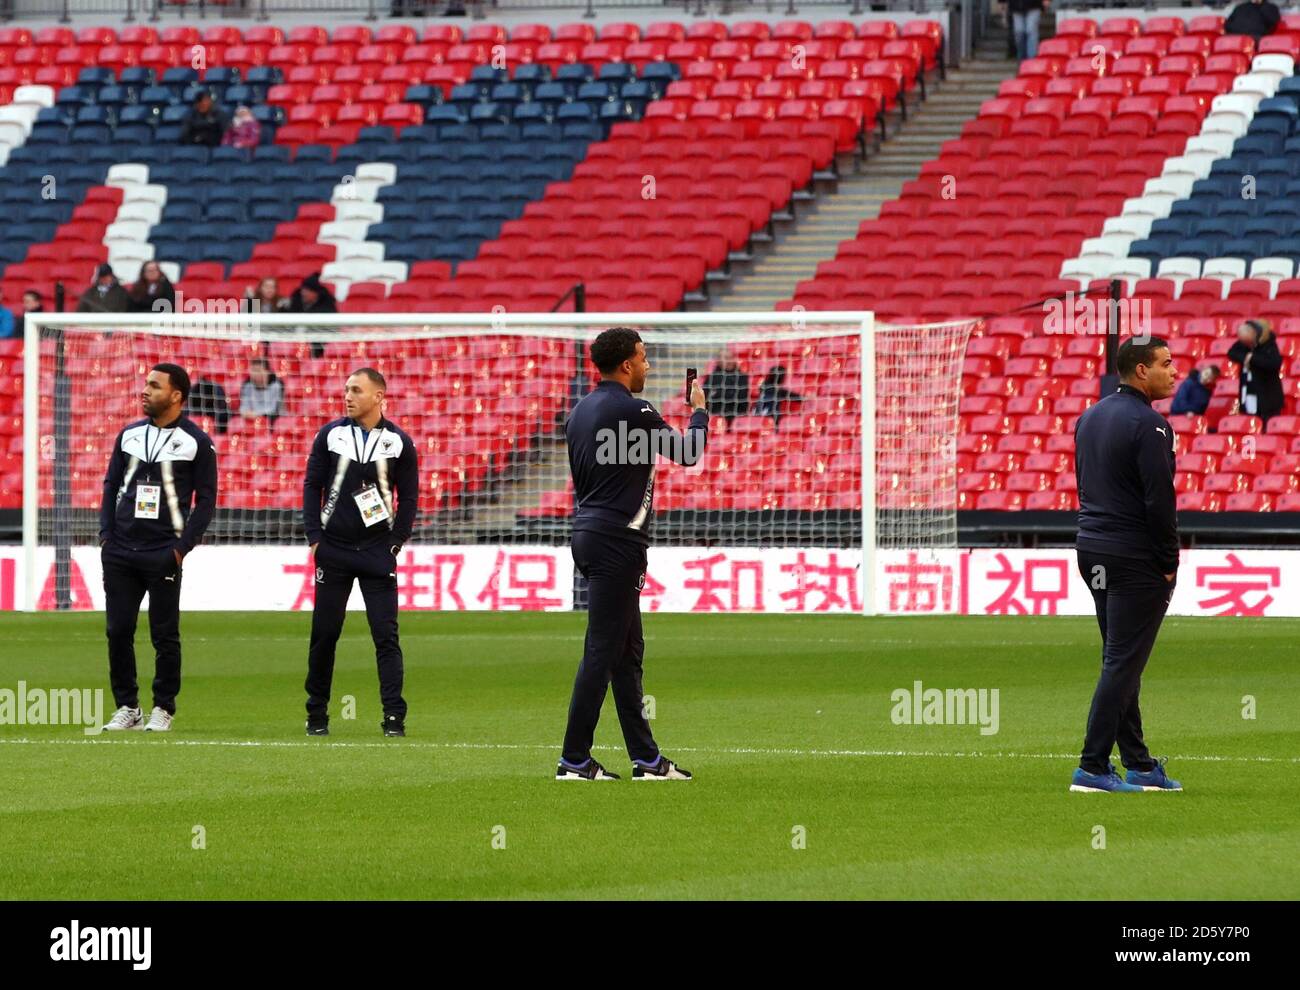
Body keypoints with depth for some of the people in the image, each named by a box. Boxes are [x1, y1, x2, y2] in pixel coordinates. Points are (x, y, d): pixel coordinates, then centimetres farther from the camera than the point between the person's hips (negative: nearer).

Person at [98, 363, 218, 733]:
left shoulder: (197, 442, -2)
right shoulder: (130, 435, 12)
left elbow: (205, 500, -1)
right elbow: (112, 486, 16)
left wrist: (183, 547, -9)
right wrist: (105, 536, 4)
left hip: (163, 555, -4)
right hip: (119, 551, 4)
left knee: (164, 635, 0)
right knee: (118, 631, 3)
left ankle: (163, 709, 9)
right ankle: (127, 707, 12)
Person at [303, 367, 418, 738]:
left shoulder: (399, 442, 1)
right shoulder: (331, 434, 3)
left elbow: (408, 497, 6)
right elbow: (312, 486, 6)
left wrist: (396, 542, -1)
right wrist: (315, 538, -1)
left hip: (378, 552, -1)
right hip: (334, 549, 1)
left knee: (386, 634, -6)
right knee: (324, 633, 4)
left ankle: (393, 716, -7)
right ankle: (317, 714, 14)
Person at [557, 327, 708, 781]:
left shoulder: (580, 412, 13)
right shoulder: (633, 410, -14)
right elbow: (687, 453, -4)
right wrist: (699, 411, 16)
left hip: (588, 535, 10)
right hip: (617, 541, -10)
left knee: (627, 652, 13)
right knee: (603, 651, -7)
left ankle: (646, 758, 16)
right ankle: (574, 760, -8)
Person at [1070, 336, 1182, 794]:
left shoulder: (1089, 418, 13)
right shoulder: (1147, 424, -15)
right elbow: (1159, 499, -18)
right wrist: (1169, 563, -10)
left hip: (1092, 550, 9)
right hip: (1135, 558, -9)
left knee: (1121, 659, 13)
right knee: (1122, 663, -7)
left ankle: (1140, 764, 16)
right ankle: (1092, 767, -10)